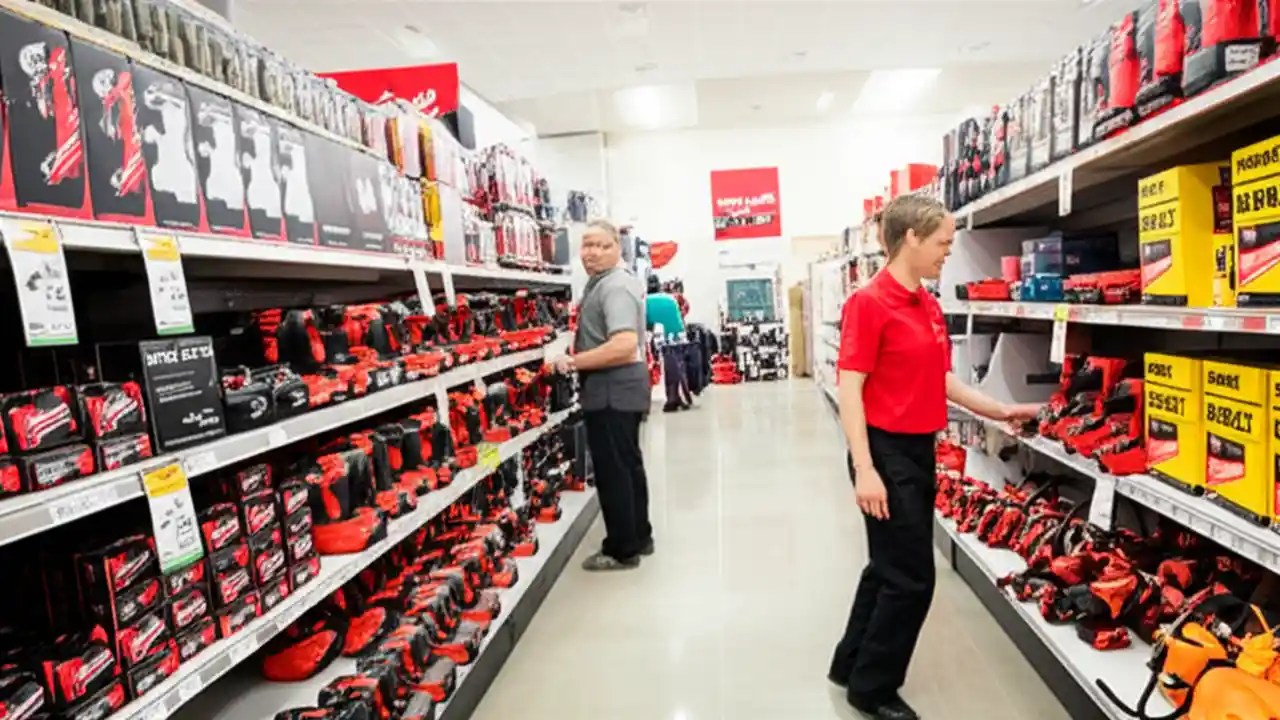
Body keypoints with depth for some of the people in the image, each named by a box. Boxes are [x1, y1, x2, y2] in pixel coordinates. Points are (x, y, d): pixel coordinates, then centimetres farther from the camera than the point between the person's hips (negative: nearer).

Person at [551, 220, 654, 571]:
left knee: (612, 471, -2)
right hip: (620, 388, 11)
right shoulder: (606, 281, 16)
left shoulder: (615, 286, -19)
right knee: (628, 465, 18)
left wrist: (573, 362, -23)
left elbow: (624, 346, -31)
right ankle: (639, 538, 30)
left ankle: (622, 550, 10)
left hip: (612, 389, -11)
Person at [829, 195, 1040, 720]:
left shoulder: (930, 306, 10)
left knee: (891, 565, 18)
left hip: (920, 449, 9)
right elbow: (849, 390, -19)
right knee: (912, 576, 0)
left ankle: (852, 664, 36)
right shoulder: (869, 303, -15)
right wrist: (864, 469, -23)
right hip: (886, 452, -9)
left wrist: (1002, 411, 15)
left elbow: (942, 381, 16)